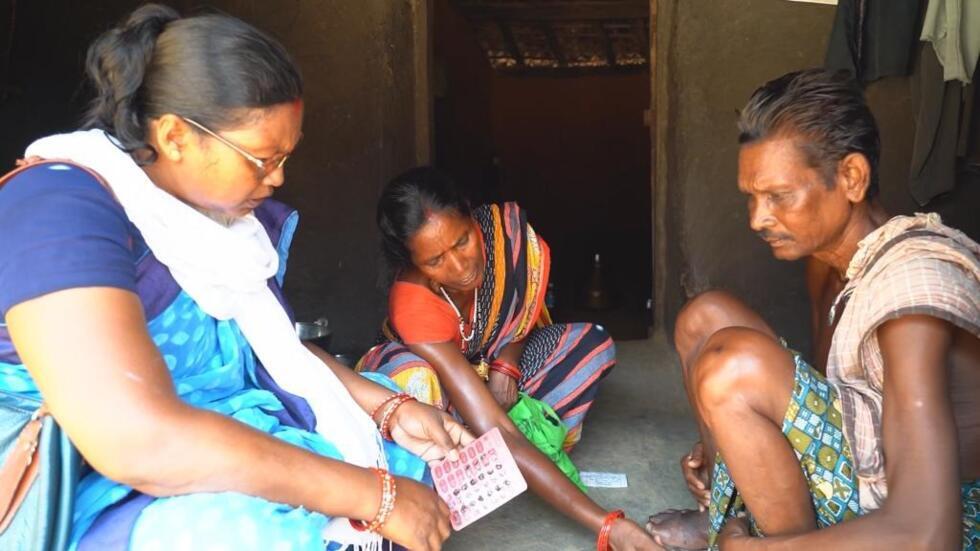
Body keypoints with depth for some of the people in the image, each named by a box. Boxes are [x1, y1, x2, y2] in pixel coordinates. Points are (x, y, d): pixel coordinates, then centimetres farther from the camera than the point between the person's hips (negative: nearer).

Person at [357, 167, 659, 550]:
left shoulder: (506, 227, -27)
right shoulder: (413, 305, -40)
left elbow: (525, 314, -3)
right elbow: (496, 435, -44)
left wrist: (505, 364, -25)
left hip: (497, 364, 4)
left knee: (592, 343, -16)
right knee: (416, 383, -38)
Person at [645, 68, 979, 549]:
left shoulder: (911, 279, -28)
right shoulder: (840, 252, 0)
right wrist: (729, 444, 2)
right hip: (868, 476, 9)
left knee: (735, 364, -29)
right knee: (706, 317, 3)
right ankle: (730, 507, 11)